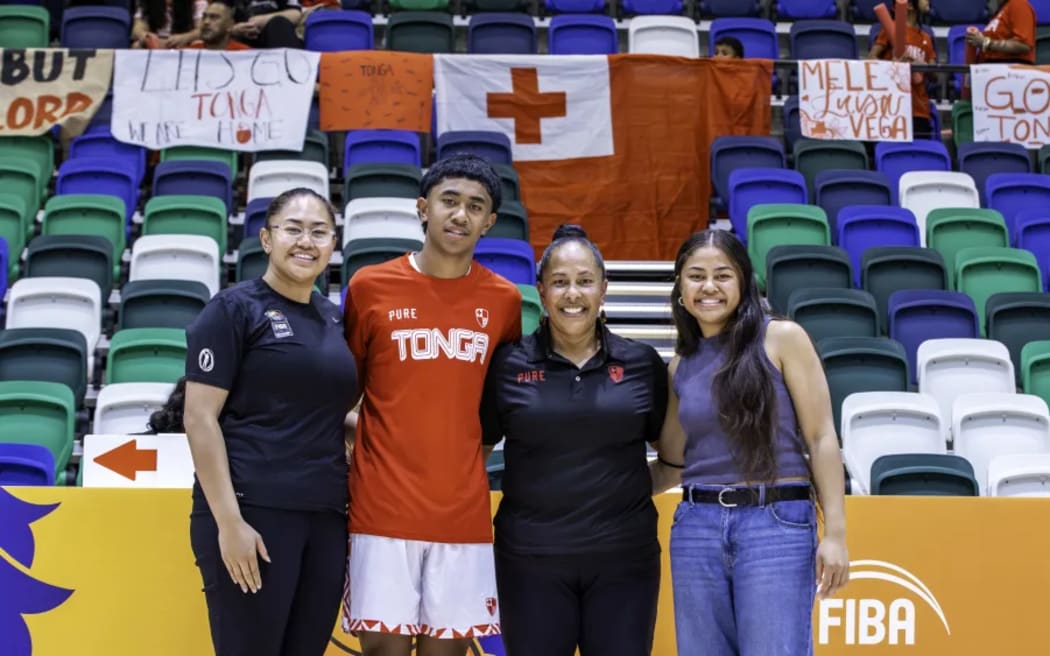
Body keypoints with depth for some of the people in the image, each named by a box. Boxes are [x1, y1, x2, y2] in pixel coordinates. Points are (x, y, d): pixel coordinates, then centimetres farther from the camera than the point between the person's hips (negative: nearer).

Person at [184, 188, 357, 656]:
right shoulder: (234, 309, -4)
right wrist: (229, 521, -17)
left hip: (325, 517, 6)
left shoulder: (333, 319, 14)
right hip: (252, 512, -6)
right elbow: (200, 418, -10)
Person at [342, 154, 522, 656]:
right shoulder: (369, 287, -1)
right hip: (383, 508, -2)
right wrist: (339, 480, 2)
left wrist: (469, 457, 8)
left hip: (464, 512, 2)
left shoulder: (504, 300, 5)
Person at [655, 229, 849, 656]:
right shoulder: (681, 366, 12)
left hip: (777, 524, -5)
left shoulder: (782, 338, -1)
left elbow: (821, 438, -3)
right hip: (696, 528, 5)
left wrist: (835, 532, -9)